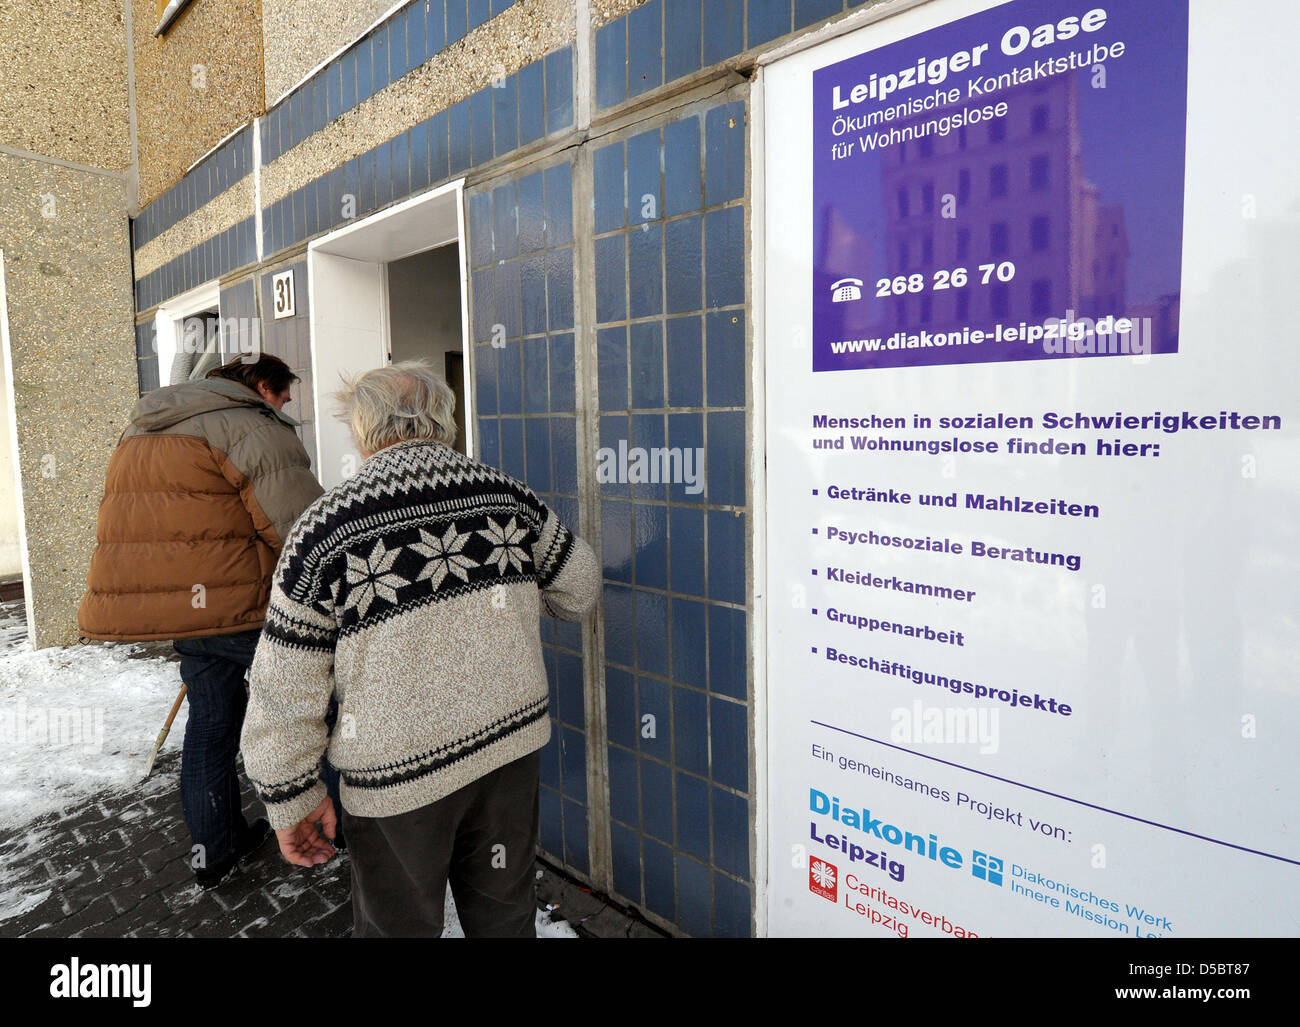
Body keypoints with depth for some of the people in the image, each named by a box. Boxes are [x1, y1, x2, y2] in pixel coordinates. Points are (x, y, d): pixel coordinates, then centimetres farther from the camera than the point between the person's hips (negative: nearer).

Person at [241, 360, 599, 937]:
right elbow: (579, 592, 11)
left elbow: (284, 689, -7)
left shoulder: (323, 530, -12)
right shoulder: (508, 496, -3)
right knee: (503, 915, 23)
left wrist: (291, 798, 6)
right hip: (513, 744, 3)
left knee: (397, 926, 20)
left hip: (397, 775, -3)